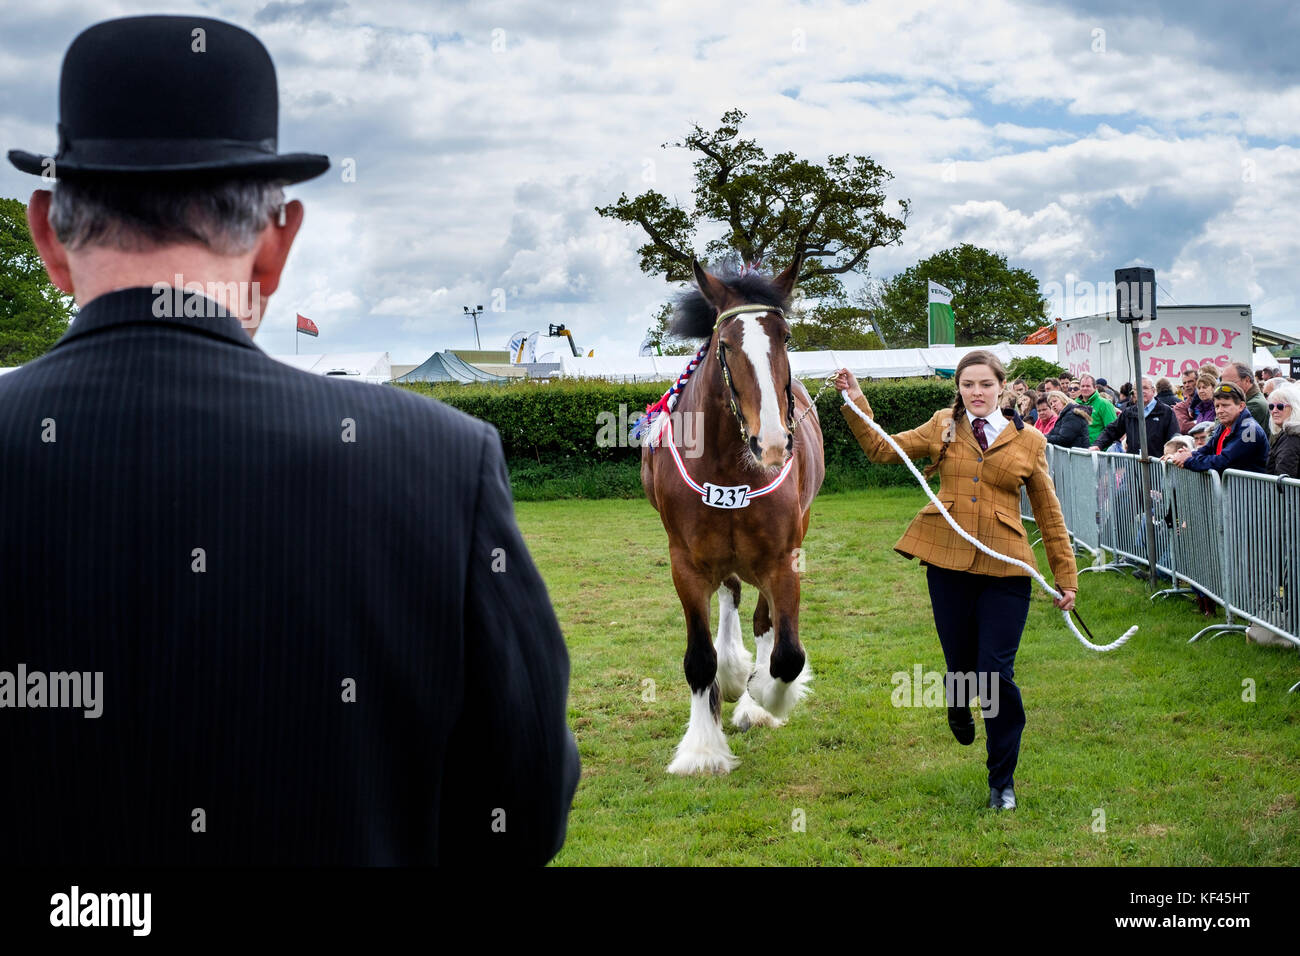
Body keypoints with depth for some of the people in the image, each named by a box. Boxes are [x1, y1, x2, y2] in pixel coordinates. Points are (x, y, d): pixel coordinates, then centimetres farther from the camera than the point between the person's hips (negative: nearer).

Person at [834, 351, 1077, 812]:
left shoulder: (1028, 442, 6)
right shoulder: (942, 428, 9)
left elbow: (1049, 513, 9)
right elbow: (882, 448, 10)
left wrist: (1065, 576, 8)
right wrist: (855, 402, 1)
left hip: (1005, 571, -1)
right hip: (948, 565, 1)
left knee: (996, 673, -6)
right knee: (960, 664, 9)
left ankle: (1003, 782, 12)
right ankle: (959, 706, 50)